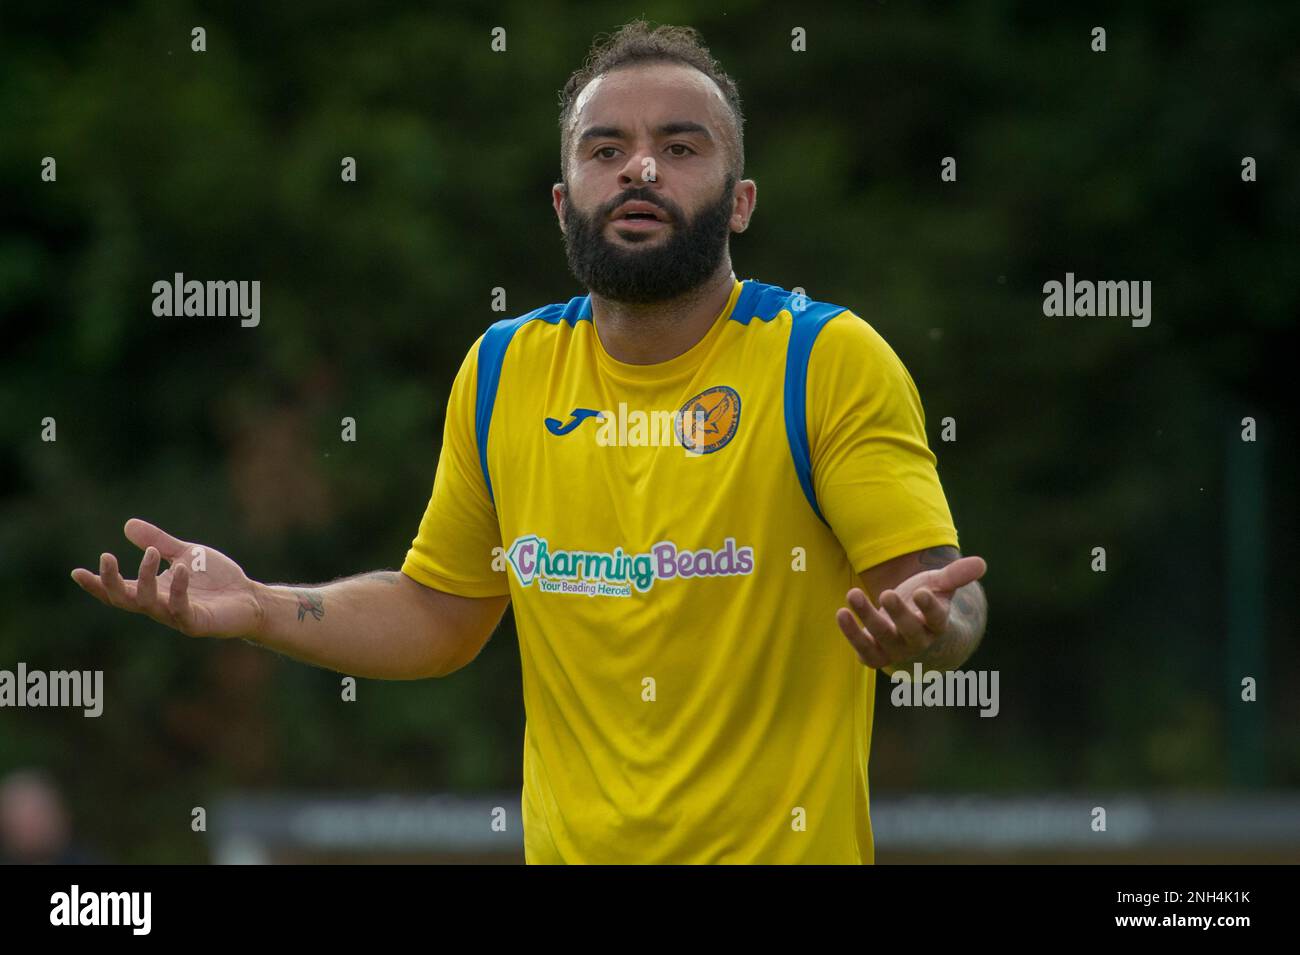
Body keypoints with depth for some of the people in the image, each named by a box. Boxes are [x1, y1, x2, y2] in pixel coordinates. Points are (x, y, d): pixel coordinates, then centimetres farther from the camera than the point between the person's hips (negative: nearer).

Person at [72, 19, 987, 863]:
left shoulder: (832, 361, -10)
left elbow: (950, 603, -15)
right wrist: (258, 610, 1)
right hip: (568, 845, 4)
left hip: (781, 845, -4)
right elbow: (438, 616, 14)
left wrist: (926, 624, -37)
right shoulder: (502, 371, 4)